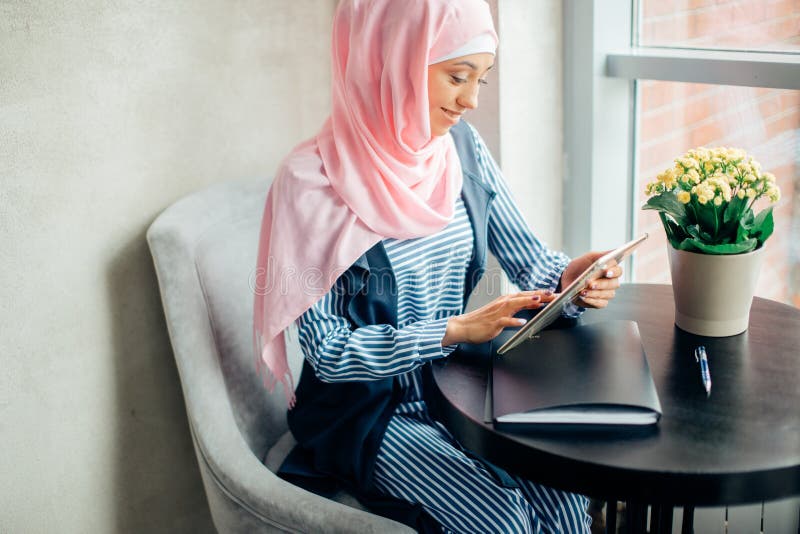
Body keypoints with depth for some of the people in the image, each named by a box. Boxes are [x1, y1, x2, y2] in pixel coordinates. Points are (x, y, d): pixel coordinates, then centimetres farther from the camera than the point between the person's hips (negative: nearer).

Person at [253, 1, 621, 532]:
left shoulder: (462, 147, -2)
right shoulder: (312, 181, -19)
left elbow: (529, 259, 3)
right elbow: (329, 351, -17)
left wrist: (569, 277, -20)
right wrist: (458, 330, -24)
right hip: (367, 407, -5)